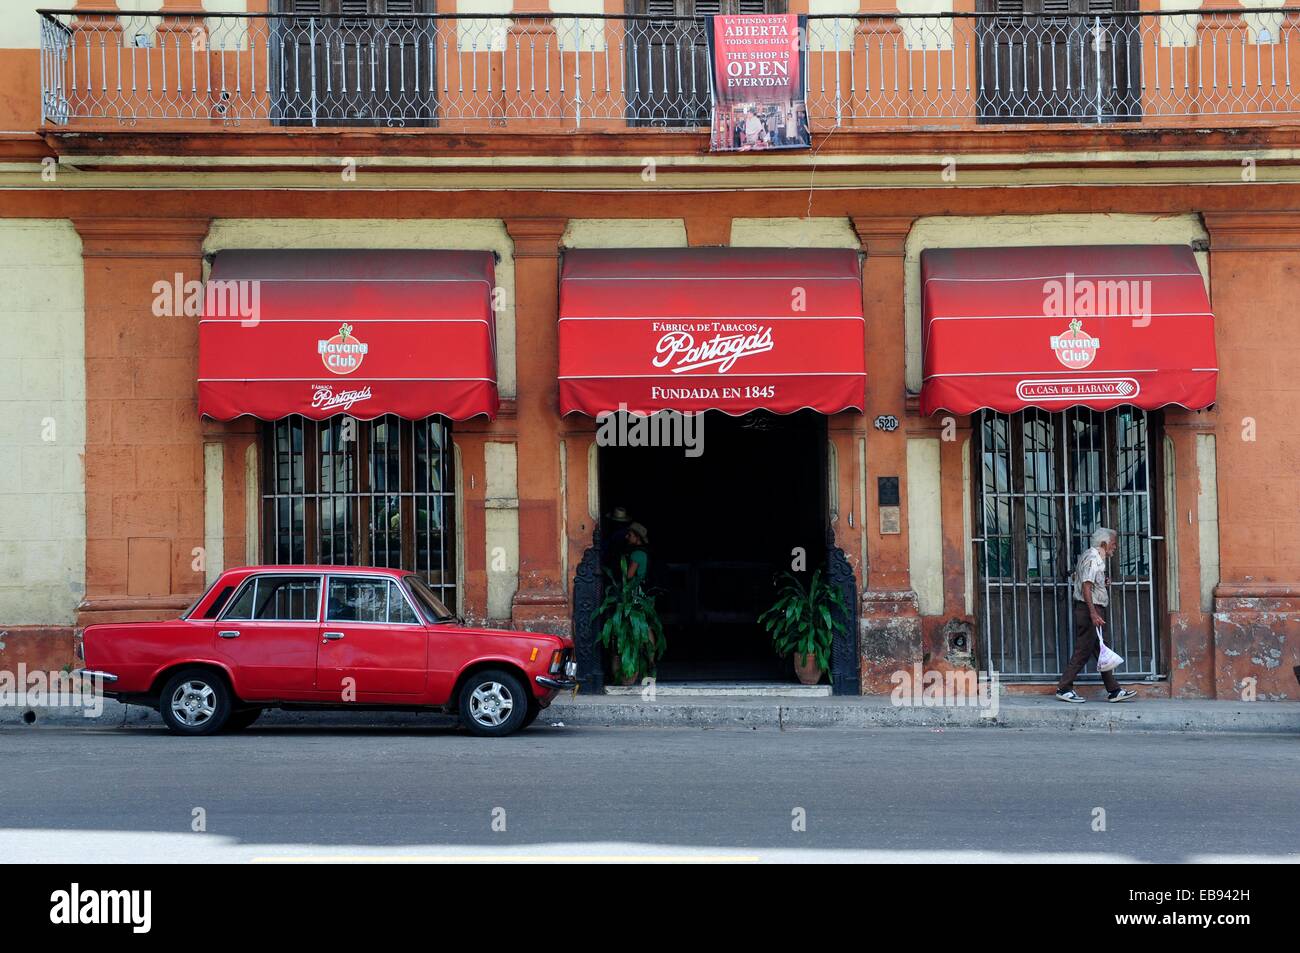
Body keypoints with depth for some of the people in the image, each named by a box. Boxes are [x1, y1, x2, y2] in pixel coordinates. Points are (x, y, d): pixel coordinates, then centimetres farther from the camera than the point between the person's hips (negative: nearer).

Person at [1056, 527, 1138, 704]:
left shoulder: (1088, 555, 17)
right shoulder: (1093, 559, -14)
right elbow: (1086, 586, -23)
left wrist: (1103, 582, 17)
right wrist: (1093, 613, -29)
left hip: (1092, 610, 11)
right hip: (1089, 609, -11)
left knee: (1100, 651, 10)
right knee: (1083, 651, -6)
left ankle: (1114, 691, 13)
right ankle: (1064, 689, -2)